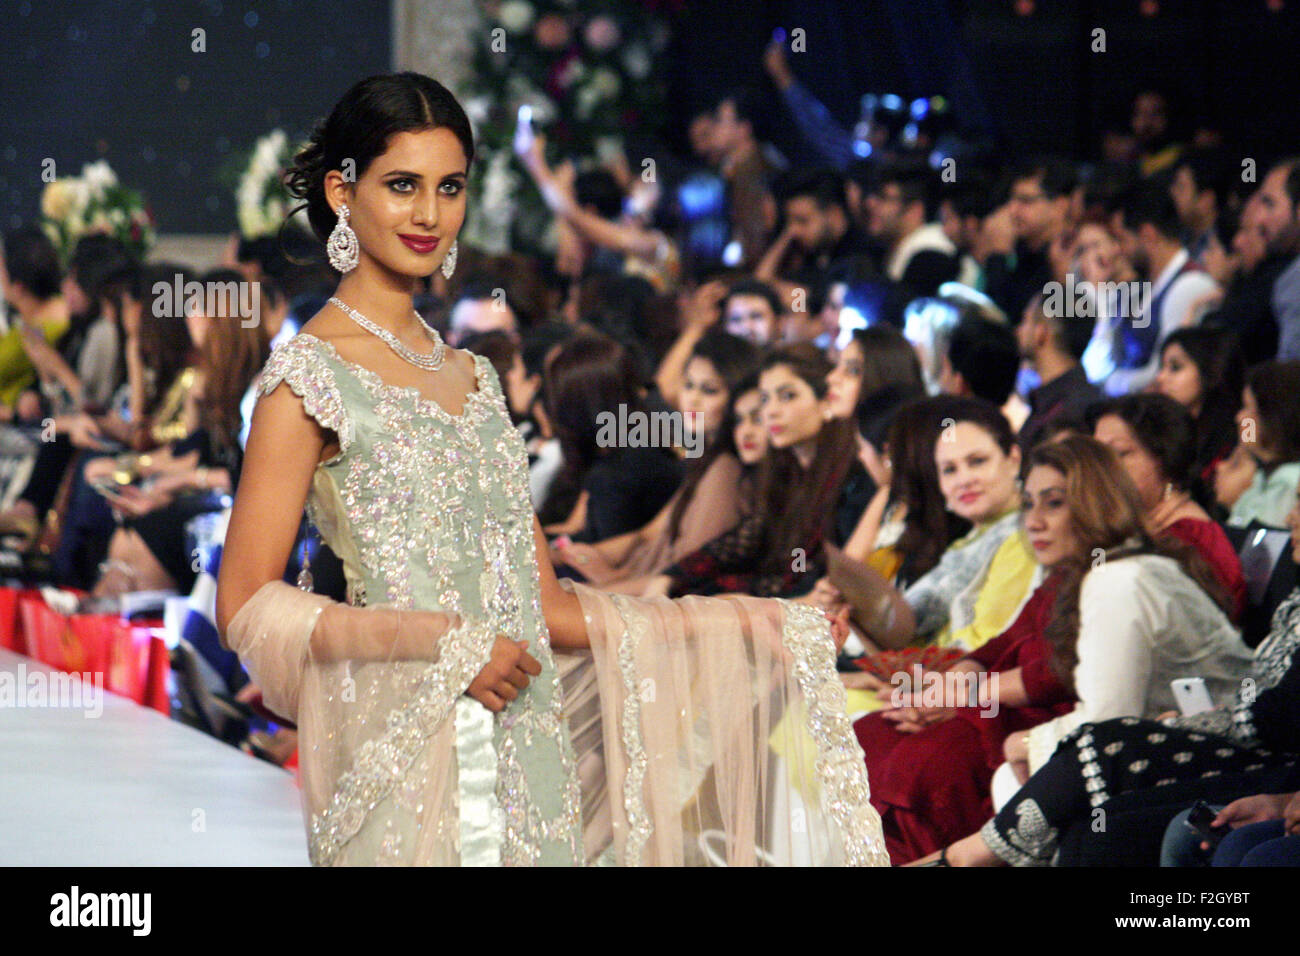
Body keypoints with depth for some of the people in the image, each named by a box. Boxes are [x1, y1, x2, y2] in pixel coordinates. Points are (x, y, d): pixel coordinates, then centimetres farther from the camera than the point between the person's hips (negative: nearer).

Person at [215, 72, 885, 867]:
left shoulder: (471, 378, 15)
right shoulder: (309, 376, -4)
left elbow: (544, 606, 14)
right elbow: (248, 608, -11)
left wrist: (736, 627, 11)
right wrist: (445, 643, -15)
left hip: (526, 762, 6)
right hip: (403, 761, -6)